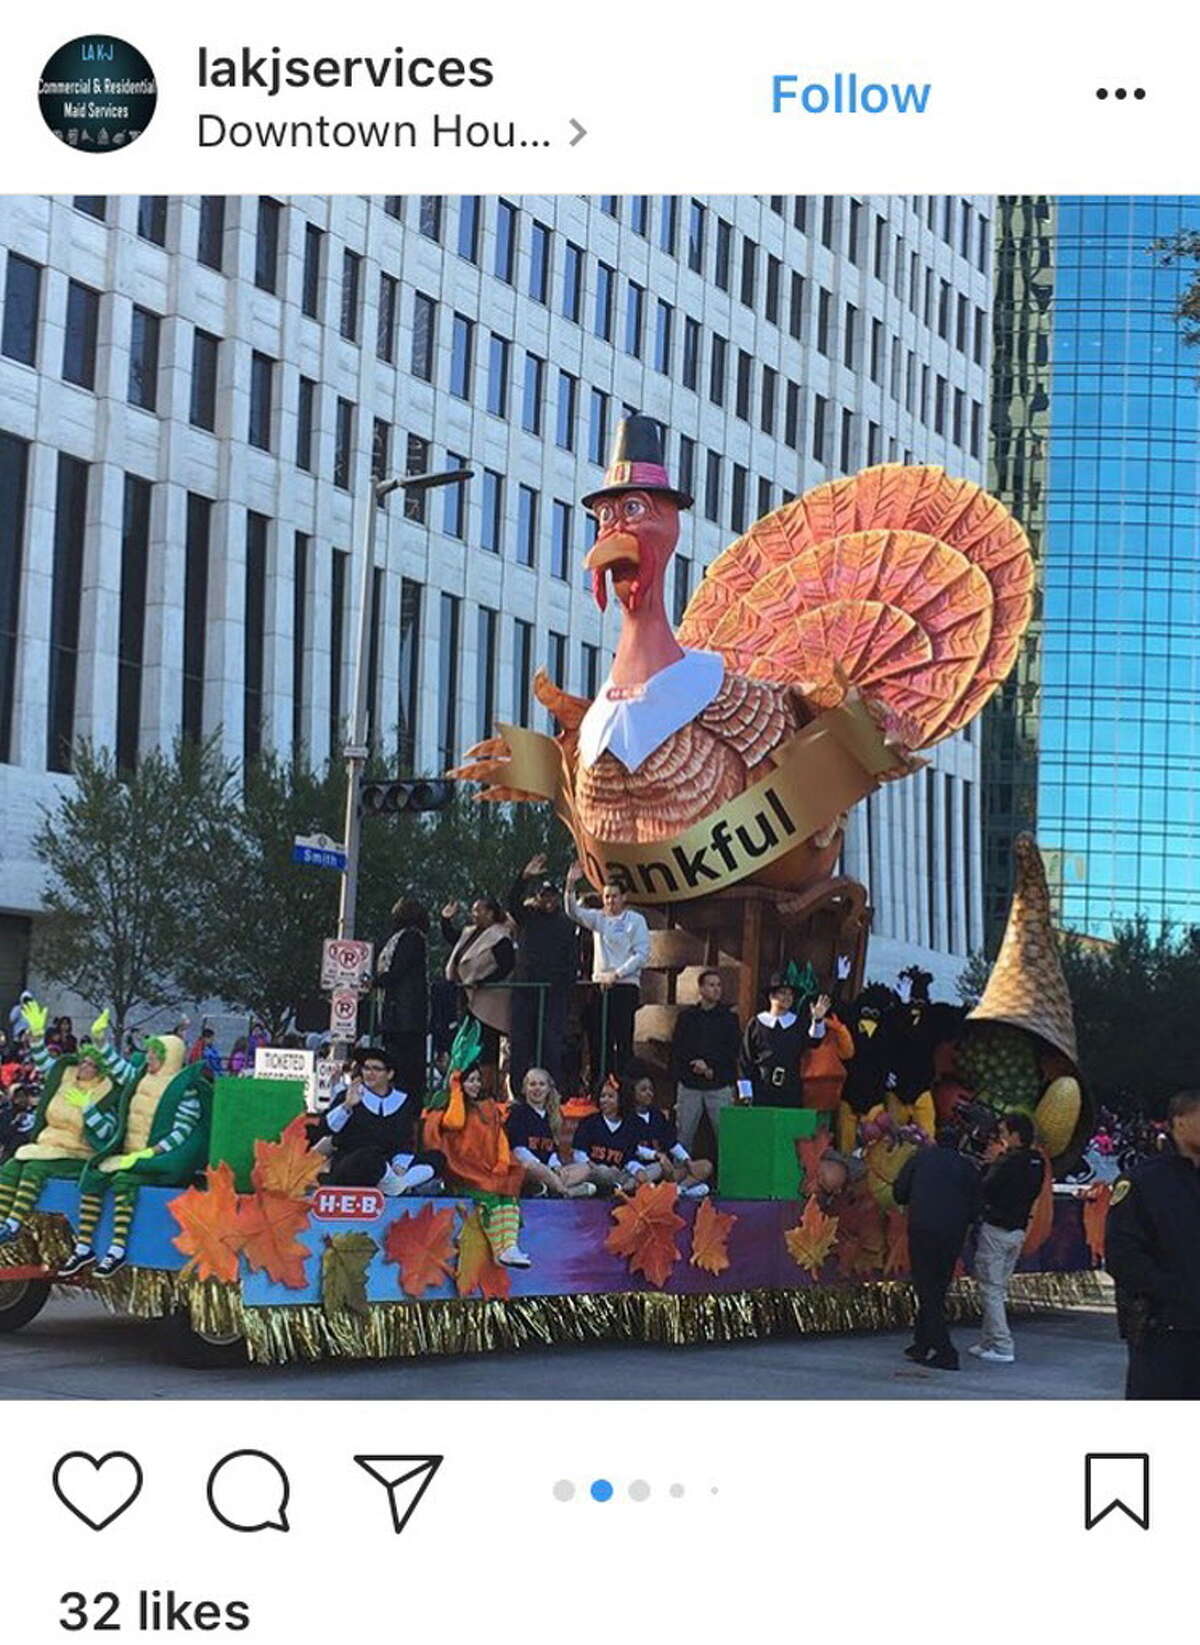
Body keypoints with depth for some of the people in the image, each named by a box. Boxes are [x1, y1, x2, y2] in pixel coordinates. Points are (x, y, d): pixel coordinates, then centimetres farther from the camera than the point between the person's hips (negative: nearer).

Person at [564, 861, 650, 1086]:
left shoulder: (636, 920, 0)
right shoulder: (598, 918, 13)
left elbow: (642, 955, -6)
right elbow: (574, 912, -2)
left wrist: (617, 974, -13)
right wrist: (571, 885, -17)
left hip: (625, 986, -5)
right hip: (600, 986, 5)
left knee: (623, 1039, -7)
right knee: (598, 1039, 3)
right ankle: (599, 1085, 8)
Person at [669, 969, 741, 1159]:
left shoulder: (729, 1016, 8)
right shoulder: (687, 1016, 11)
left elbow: (733, 1049, 0)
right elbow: (677, 1049, 5)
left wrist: (709, 1064, -10)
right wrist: (696, 1065, -9)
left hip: (720, 1085, -1)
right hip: (689, 1084, 1)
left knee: (725, 1134, -6)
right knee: (683, 1135, 0)